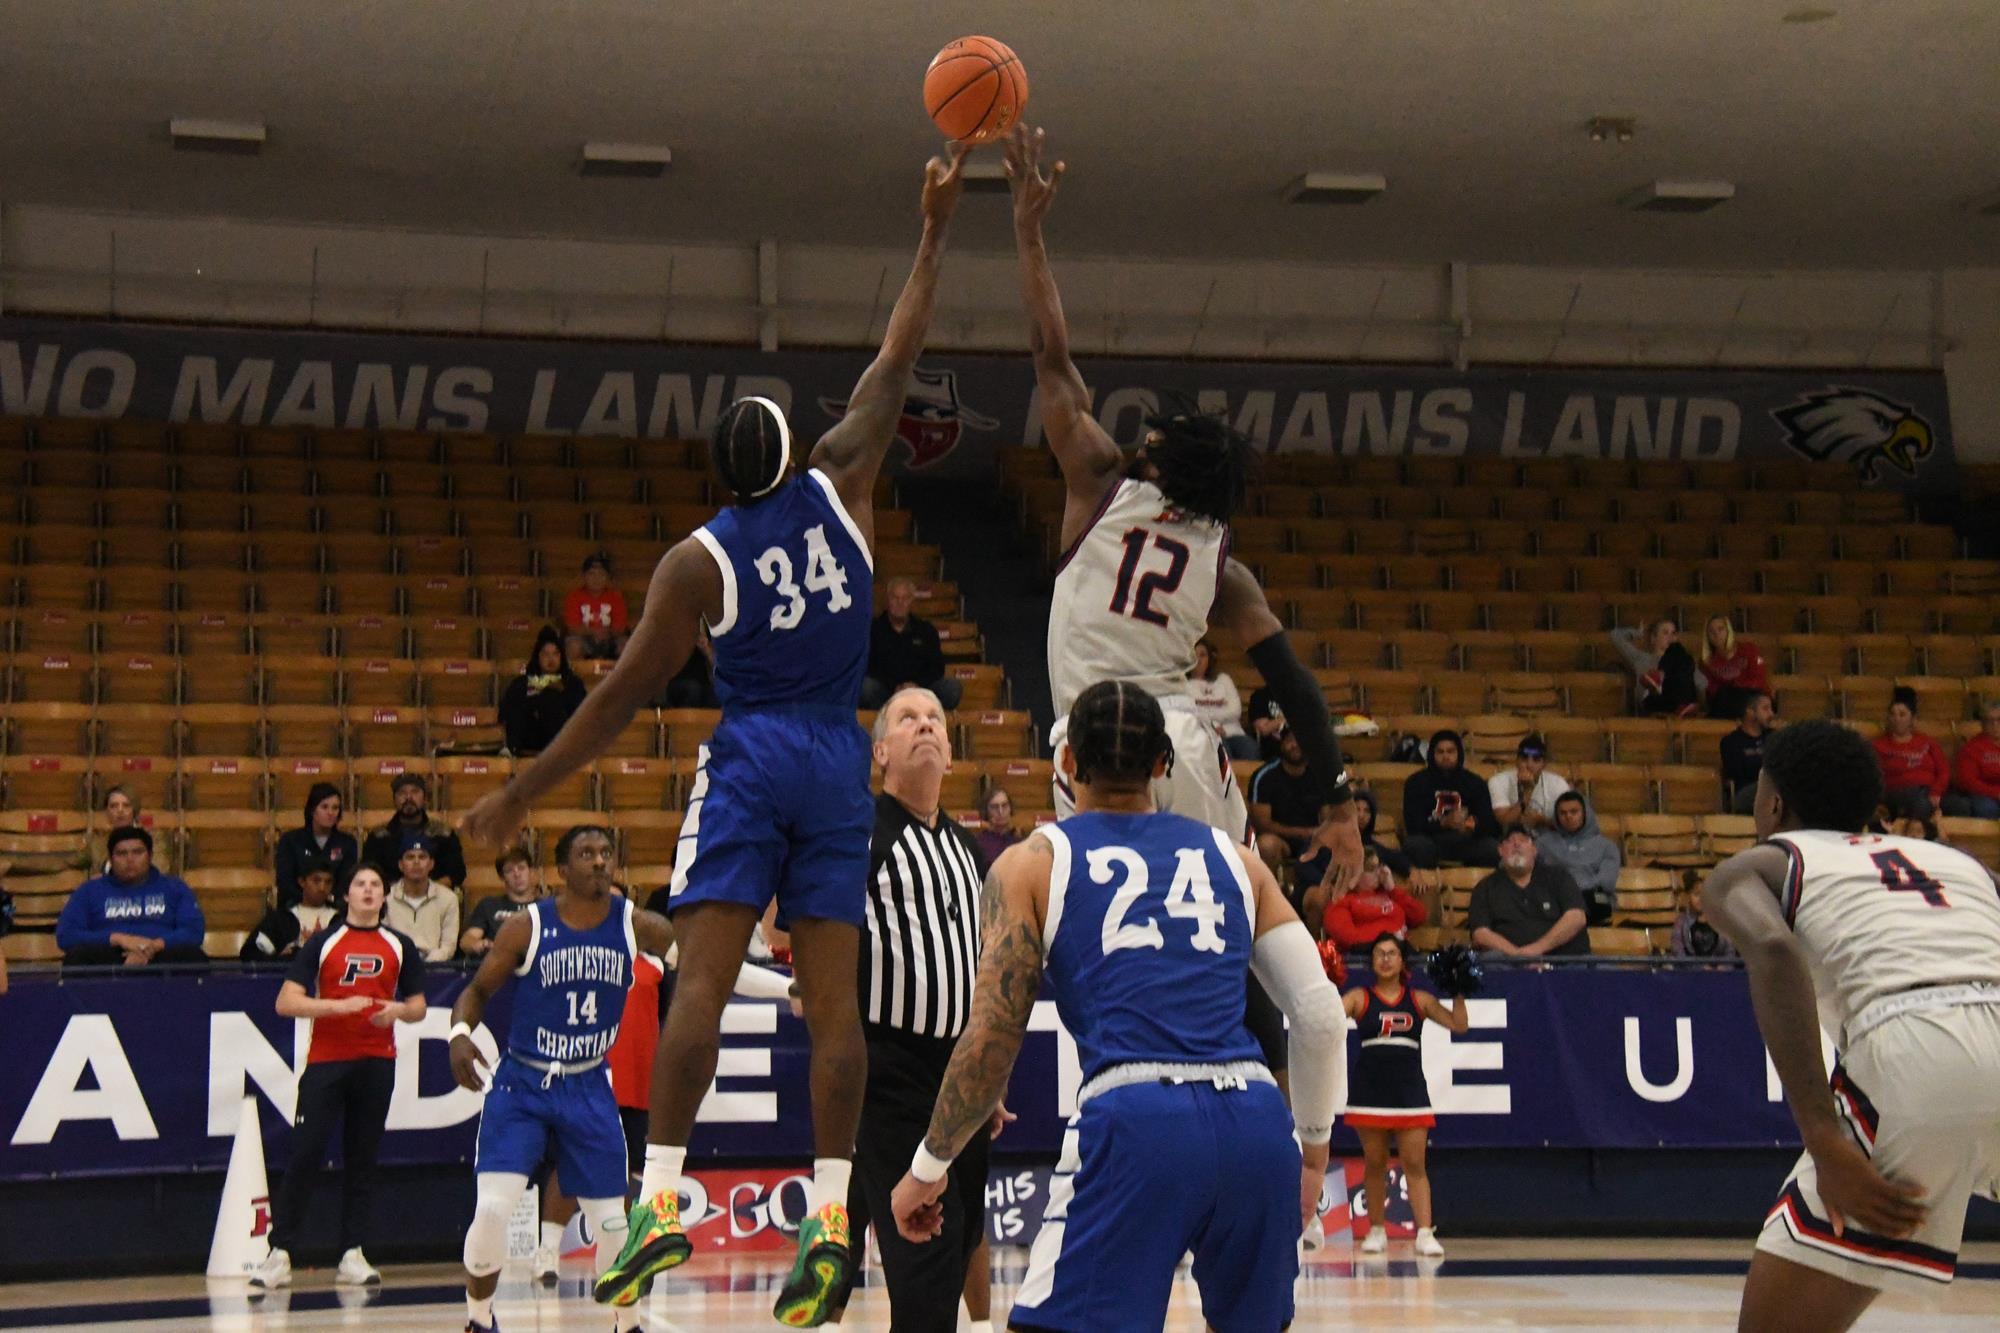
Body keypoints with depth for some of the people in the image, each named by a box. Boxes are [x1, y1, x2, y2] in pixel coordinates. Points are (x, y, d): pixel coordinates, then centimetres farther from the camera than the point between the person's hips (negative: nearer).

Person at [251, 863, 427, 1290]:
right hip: (325, 1060, -2)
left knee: (362, 1159, 4)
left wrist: (397, 1010, -7)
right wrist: (339, 1005, -18)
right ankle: (279, 1254, -5)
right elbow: (286, 1002, -6)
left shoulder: (400, 946, 9)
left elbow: (418, 1007, 15)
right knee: (304, 1155, -7)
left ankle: (353, 1255, 8)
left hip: (376, 1062, 2)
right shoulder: (323, 943, 2)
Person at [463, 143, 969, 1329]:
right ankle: (832, 1216, -6)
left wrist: (523, 794, 1)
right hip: (839, 764, 3)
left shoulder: (699, 559, -4)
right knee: (833, 999, 0)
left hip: (750, 760, -3)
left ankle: (663, 1198, -19)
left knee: (701, 979, -8)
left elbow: (626, 694, -5)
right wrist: (936, 232, 19)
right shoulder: (840, 489, 3)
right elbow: (898, 359, 11)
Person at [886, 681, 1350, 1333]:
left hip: (1133, 1123, -4)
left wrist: (930, 1165, 16)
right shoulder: (1236, 858, 21)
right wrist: (1314, 1147, 28)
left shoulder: (1031, 864, 12)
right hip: (1256, 1125, 4)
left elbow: (992, 1039, 5)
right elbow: (1323, 1017, 16)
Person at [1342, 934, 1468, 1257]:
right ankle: (1376, 1231, 17)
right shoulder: (1360, 998, 3)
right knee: (1374, 1164, 7)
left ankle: (1425, 1233, -10)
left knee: (1415, 1164, -5)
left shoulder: (1419, 1000, 8)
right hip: (1369, 1092, 0)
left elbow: (1459, 1025, 4)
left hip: (1410, 1092, 0)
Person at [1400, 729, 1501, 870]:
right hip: (1430, 840, -2)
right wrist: (1444, 823, -26)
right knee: (1415, 845, -36)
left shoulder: (1475, 783, 9)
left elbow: (1490, 825, 0)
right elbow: (1412, 825, -9)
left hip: (1466, 842, 2)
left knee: (1494, 849, -28)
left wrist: (1471, 826, -24)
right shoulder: (1417, 783, 3)